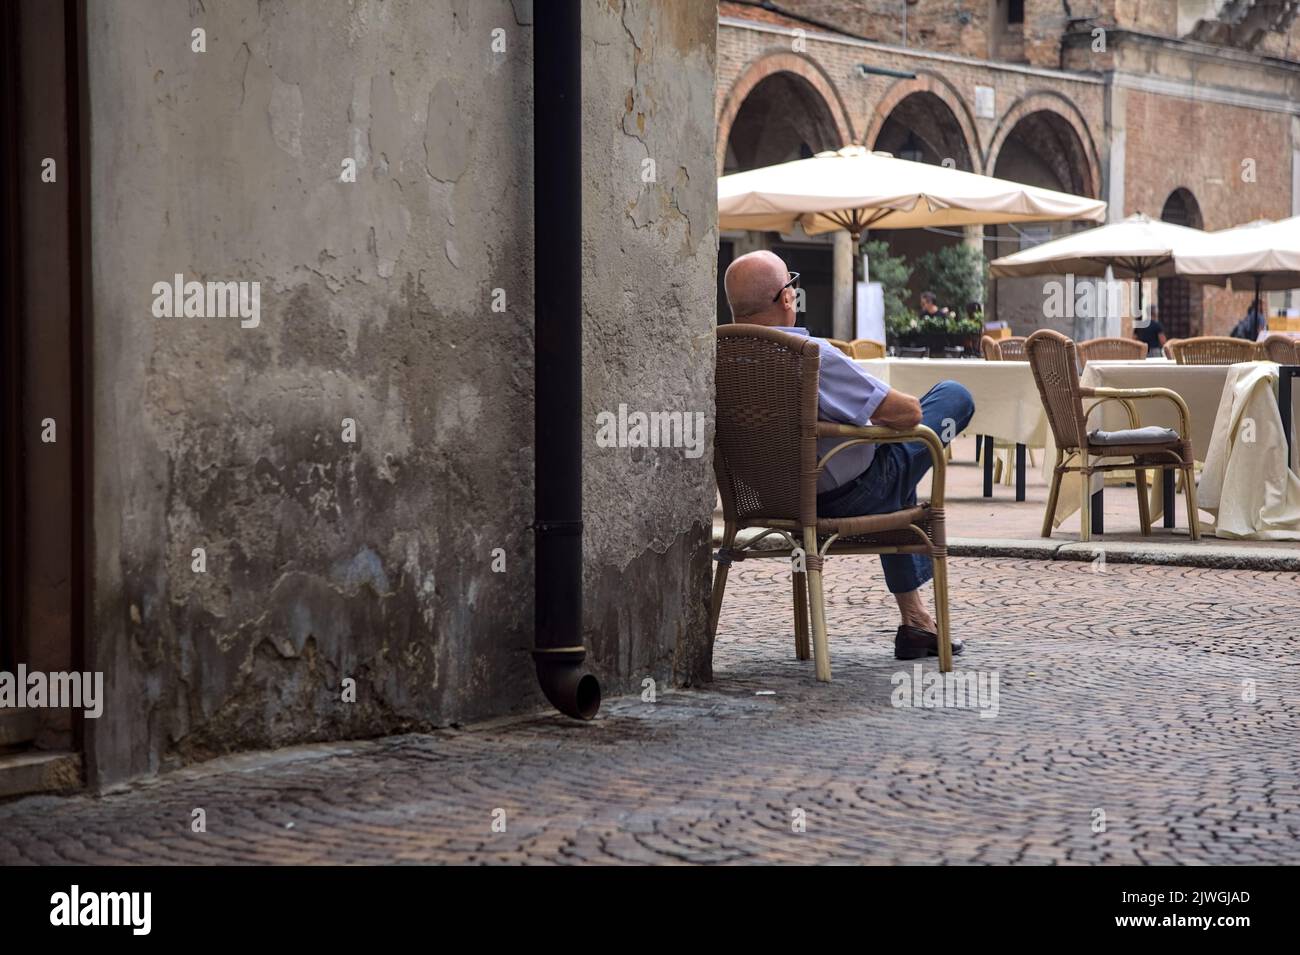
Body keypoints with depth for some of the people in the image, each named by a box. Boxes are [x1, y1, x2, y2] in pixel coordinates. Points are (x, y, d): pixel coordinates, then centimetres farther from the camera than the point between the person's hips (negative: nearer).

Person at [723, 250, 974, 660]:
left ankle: (914, 617, 43)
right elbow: (908, 413, -25)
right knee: (954, 397, 10)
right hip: (844, 496, -7)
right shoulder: (811, 356, -31)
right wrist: (878, 415, -1)